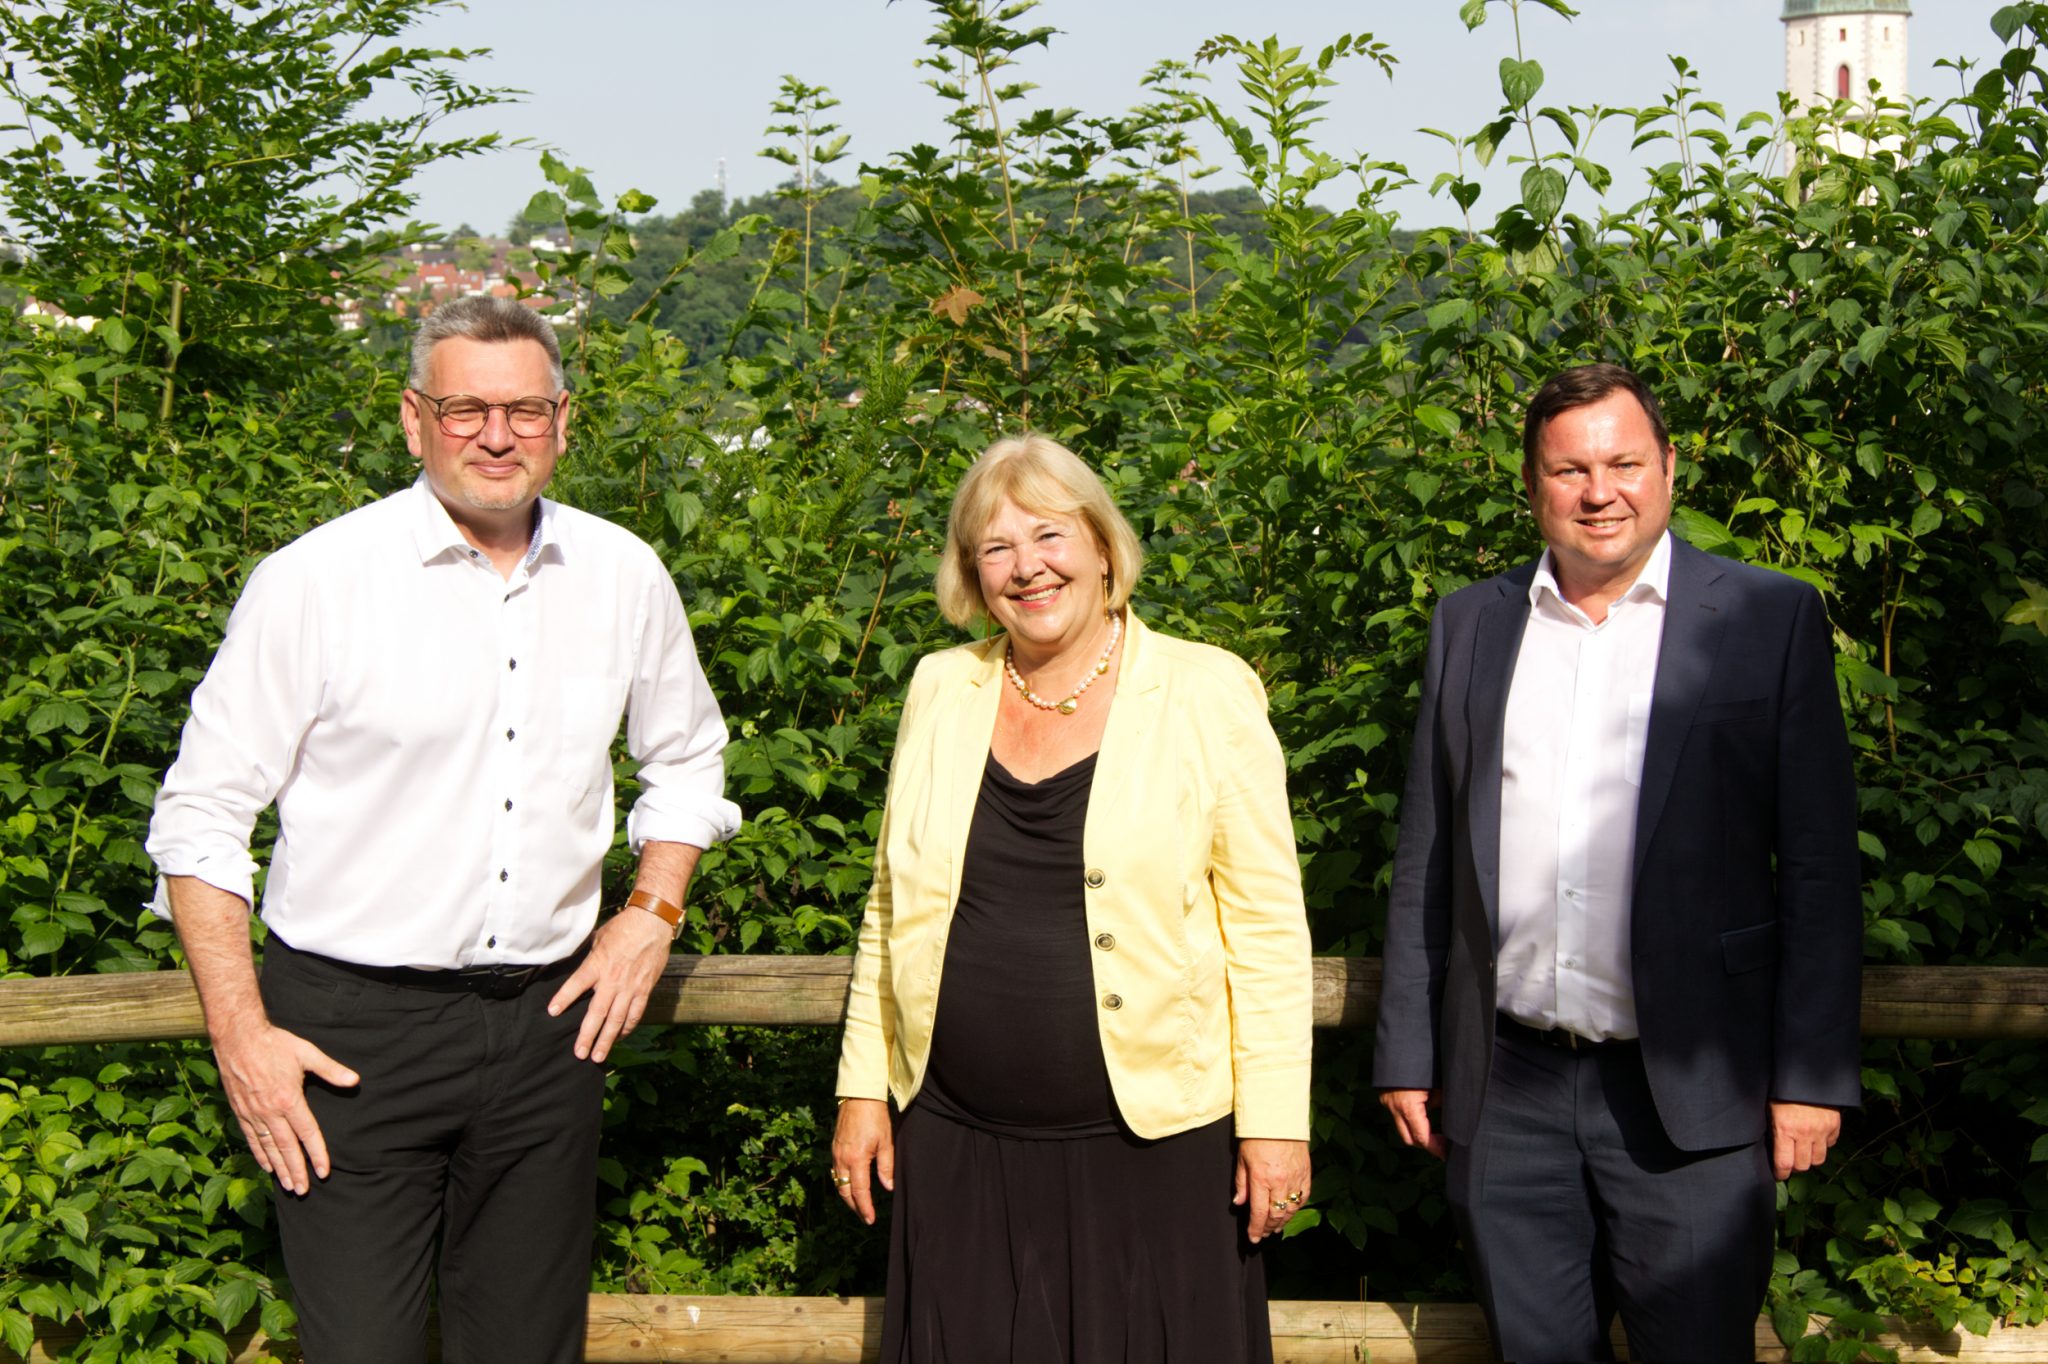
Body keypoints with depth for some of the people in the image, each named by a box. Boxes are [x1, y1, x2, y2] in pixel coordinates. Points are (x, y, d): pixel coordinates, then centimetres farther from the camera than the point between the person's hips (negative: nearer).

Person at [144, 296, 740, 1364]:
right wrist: (239, 1034, -9)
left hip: (549, 1022, 4)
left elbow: (686, 761, 20)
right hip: (354, 1028, -3)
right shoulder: (315, 579, -8)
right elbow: (202, 813, -4)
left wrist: (652, 911, 6)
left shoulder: (625, 576, 4)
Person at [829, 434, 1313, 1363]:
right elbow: (890, 907, 12)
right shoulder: (943, 690, 7)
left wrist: (1275, 1117, -7)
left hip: (1154, 1142, -3)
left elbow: (1267, 926, -3)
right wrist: (861, 1087, 9)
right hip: (962, 1145, 3)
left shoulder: (1207, 694, -4)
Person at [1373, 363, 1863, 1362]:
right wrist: (1407, 1055, 8)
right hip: (1505, 1097, 3)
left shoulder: (1771, 620, -1)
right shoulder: (1469, 625, 8)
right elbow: (1426, 860, 10)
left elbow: (1819, 868, -2)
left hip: (1689, 1097, -3)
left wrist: (1811, 1076, -6)